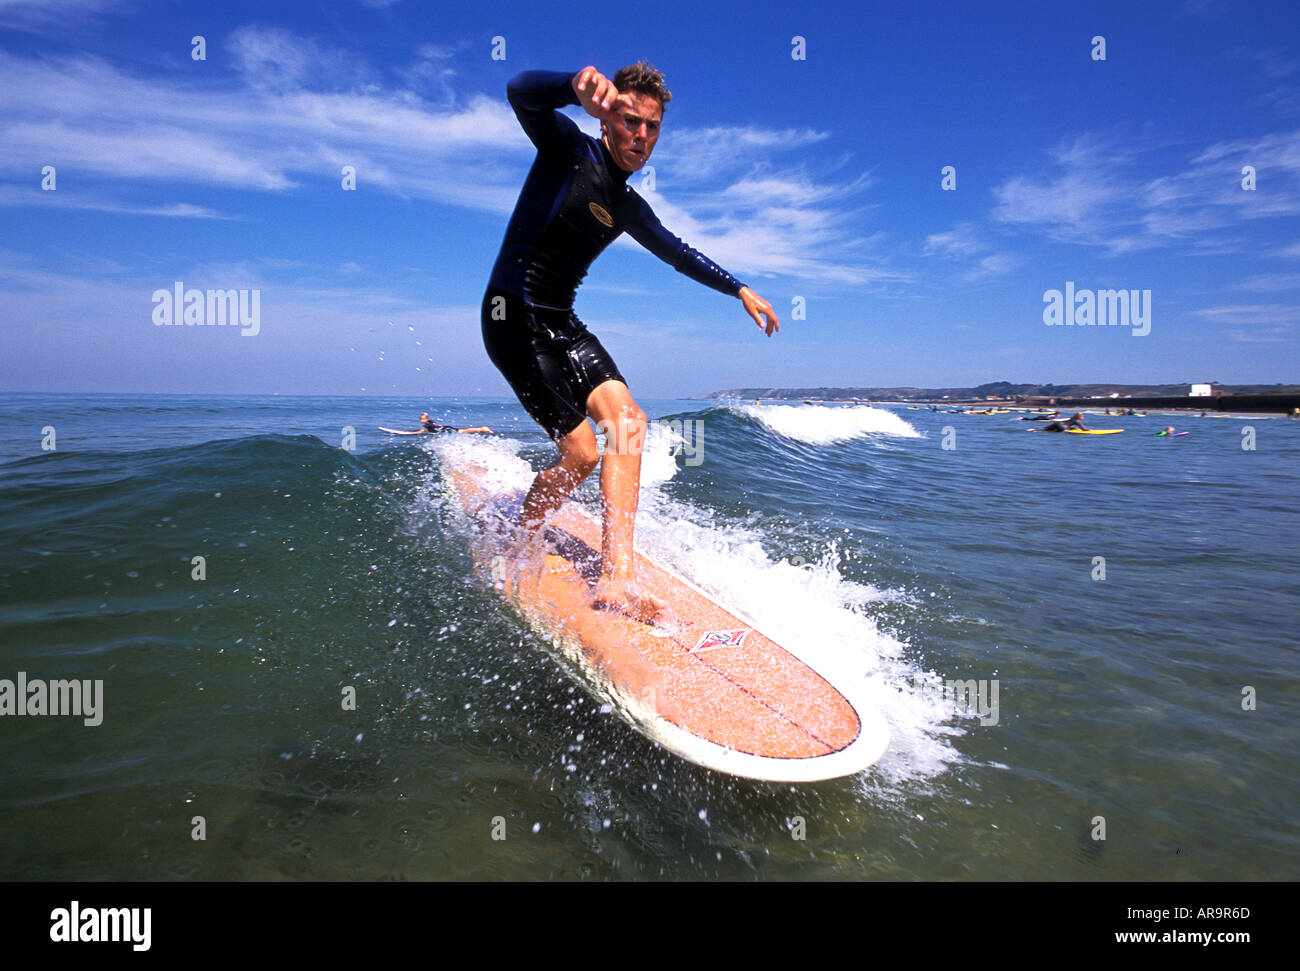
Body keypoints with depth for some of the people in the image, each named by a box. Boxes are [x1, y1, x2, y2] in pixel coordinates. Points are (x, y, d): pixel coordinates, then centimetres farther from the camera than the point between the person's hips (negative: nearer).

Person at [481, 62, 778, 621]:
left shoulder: (629, 209, 14)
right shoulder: (568, 149, -5)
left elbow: (677, 252, 30)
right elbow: (520, 93, -26)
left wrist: (740, 290, 32)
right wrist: (578, 87, -47)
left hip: (561, 323, 7)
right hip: (512, 315, -7)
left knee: (627, 421, -13)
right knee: (580, 452, -13)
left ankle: (616, 578, -14)